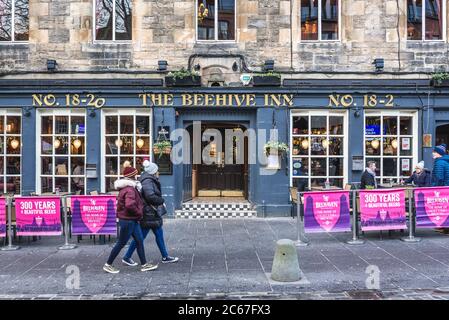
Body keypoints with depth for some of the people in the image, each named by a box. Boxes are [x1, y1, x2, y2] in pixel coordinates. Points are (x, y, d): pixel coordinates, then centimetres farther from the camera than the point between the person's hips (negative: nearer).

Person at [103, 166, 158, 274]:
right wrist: (139, 213, -18)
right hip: (128, 220, -10)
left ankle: (144, 265, 17)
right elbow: (129, 205, -35)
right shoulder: (129, 189, -21)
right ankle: (108, 265, 13)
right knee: (121, 243, 1)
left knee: (139, 241, 11)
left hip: (133, 220, 10)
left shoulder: (128, 188, 12)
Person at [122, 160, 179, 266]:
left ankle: (165, 257, 23)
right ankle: (127, 257, 12)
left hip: (152, 213, 11)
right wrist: (162, 201, -16)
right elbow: (150, 196, -29)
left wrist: (159, 202, -1)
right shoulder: (147, 181, -18)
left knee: (159, 234, 14)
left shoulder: (151, 181, 14)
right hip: (148, 214, -11)